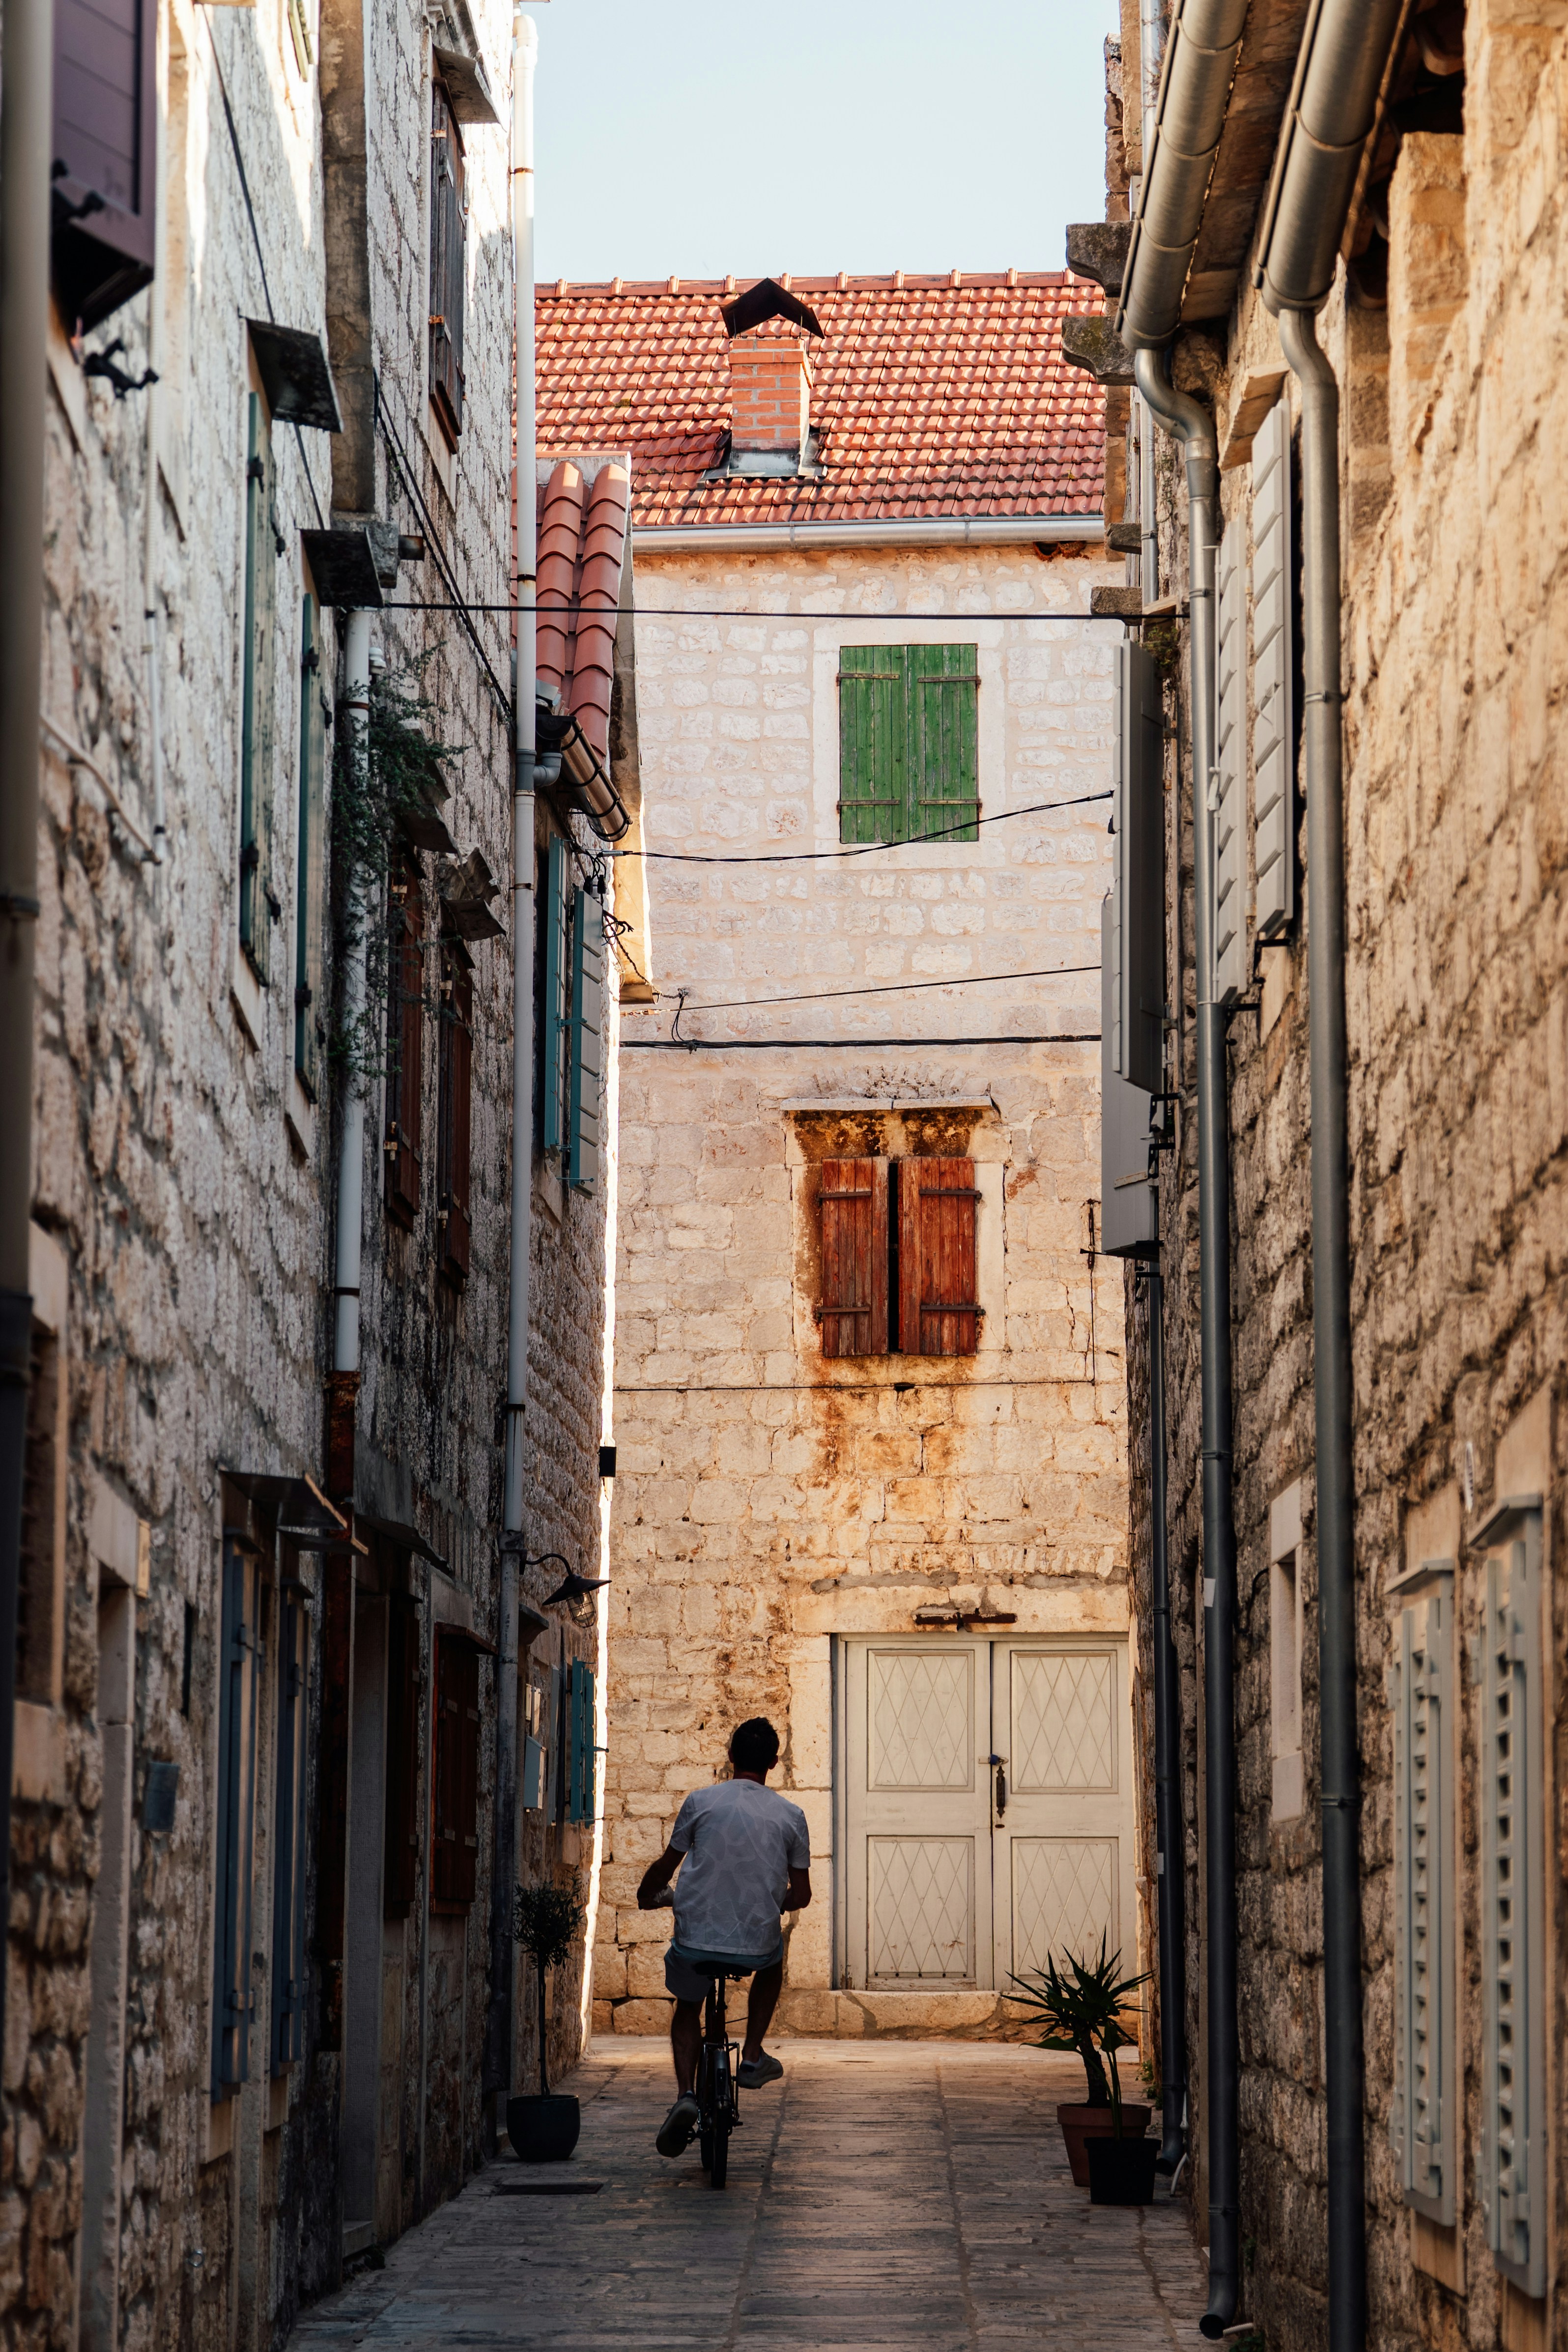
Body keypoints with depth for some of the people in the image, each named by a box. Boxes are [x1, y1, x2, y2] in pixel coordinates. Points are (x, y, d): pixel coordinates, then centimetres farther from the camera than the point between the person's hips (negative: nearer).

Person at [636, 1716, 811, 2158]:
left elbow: (665, 1866, 7)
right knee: (774, 1958, 37)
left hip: (696, 1939, -1)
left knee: (687, 2008, 27)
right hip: (756, 1945, 1)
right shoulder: (790, 1816, 1)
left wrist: (648, 1897, 29)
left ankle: (686, 2093, 2)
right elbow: (801, 1896, 5)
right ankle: (753, 2057, 29)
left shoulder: (701, 1802, -2)